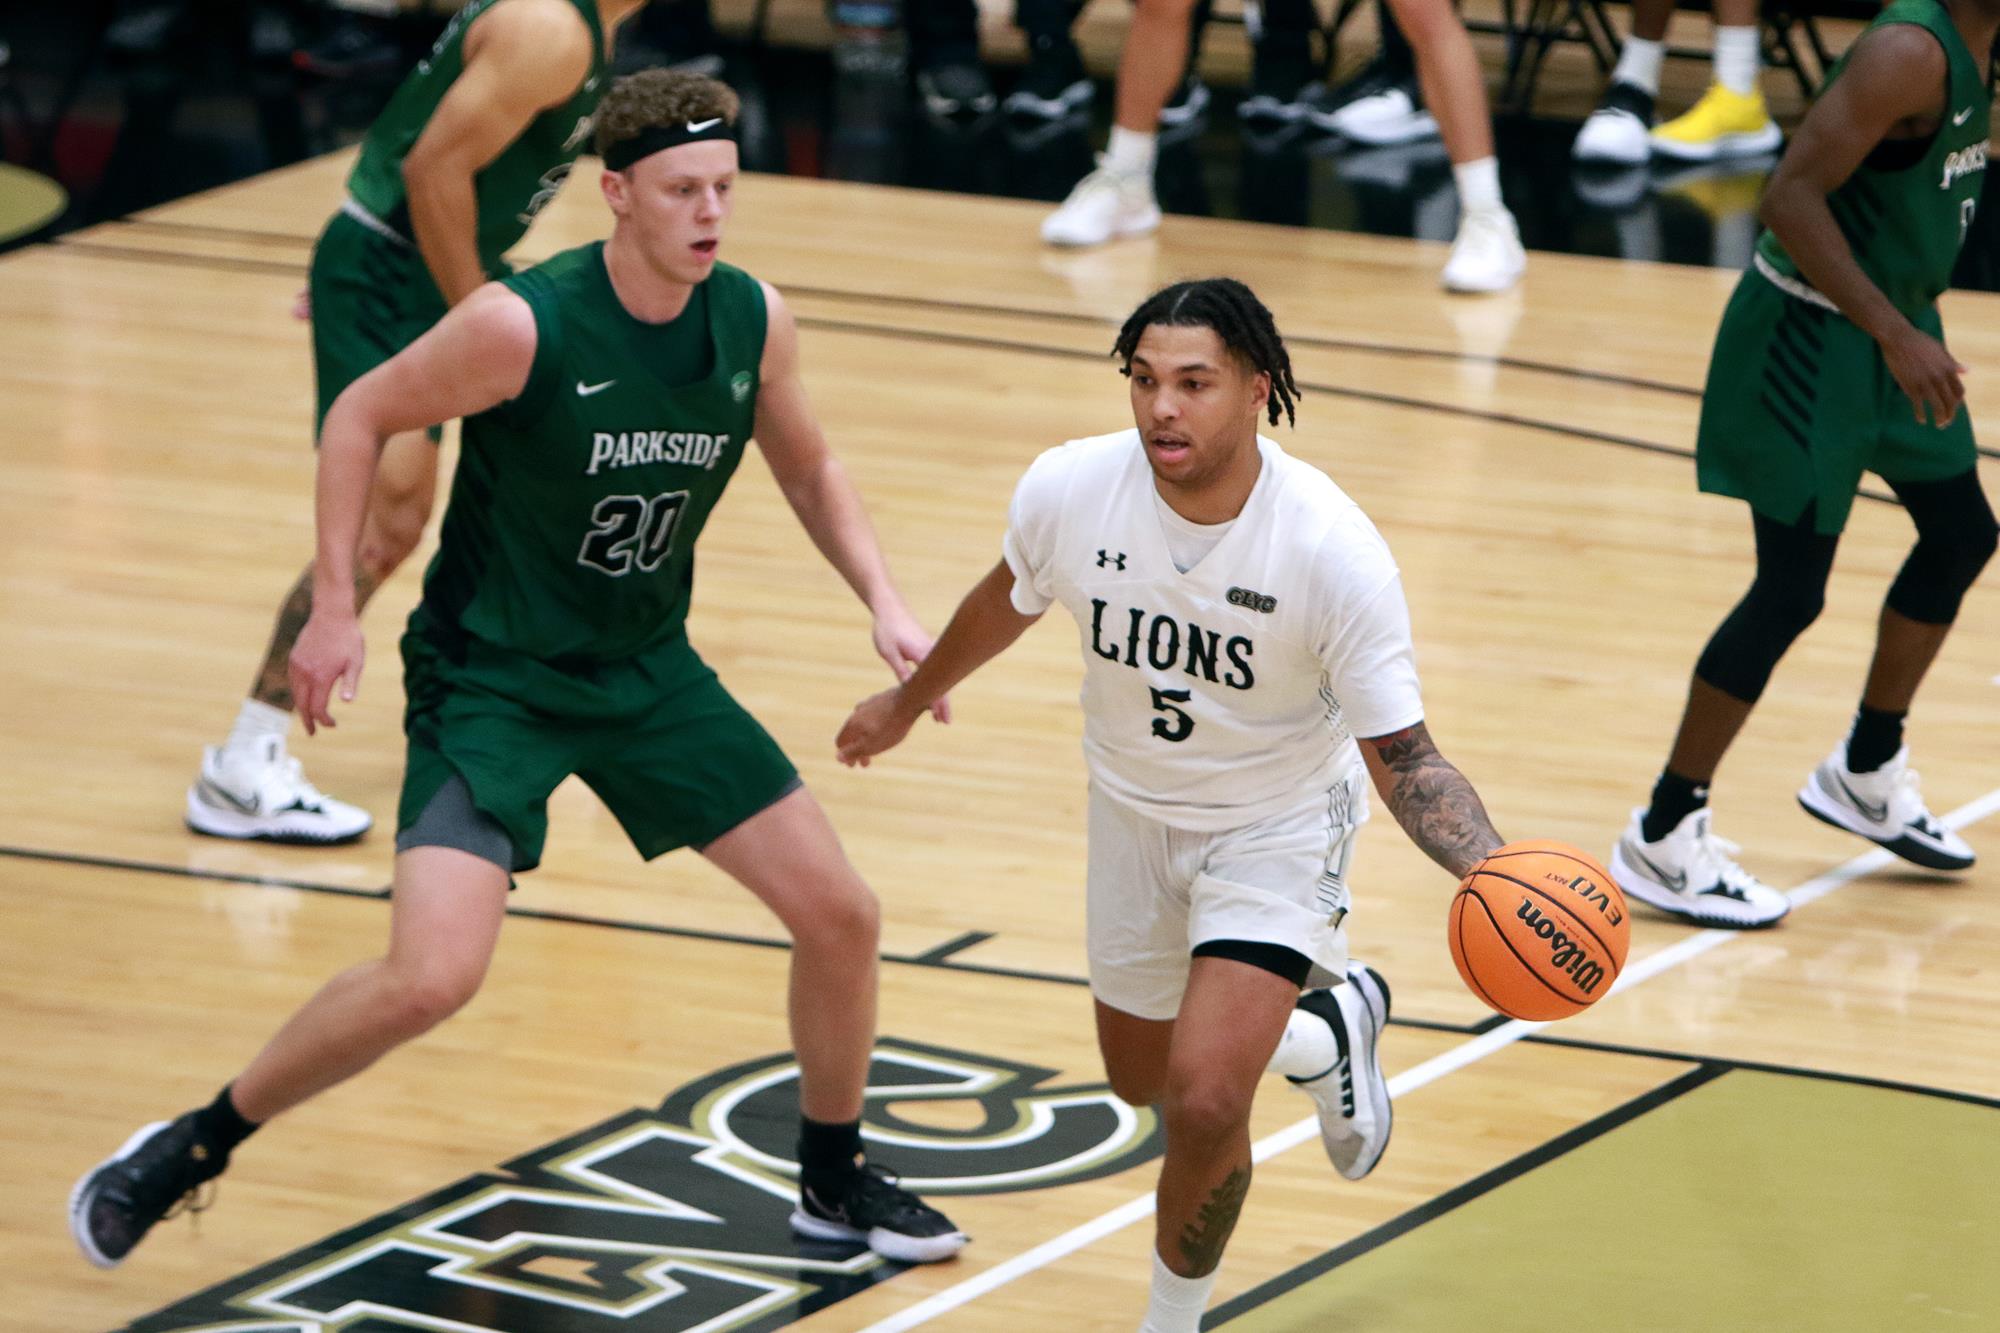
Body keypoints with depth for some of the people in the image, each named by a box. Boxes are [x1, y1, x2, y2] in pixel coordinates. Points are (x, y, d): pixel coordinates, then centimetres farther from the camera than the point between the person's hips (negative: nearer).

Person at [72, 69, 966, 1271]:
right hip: (490, 676, -6)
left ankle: (835, 1180, 28)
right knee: (433, 978, -22)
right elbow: (362, 417, -10)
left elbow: (809, 470, 11)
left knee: (840, 915, 4)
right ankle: (189, 1150, -1)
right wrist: (335, 608, -12)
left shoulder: (754, 323, -8)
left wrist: (883, 600, -3)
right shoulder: (524, 325, -24)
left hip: (648, 669, 6)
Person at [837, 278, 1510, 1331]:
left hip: (1278, 822, -4)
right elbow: (1011, 601, 3)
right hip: (1134, 811, 4)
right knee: (1141, 1081, 21)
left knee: (1203, 1101, -20)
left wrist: (1493, 874, -41)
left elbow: (1403, 757, -23)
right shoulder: (1068, 492, -23)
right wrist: (907, 702, 20)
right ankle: (1327, 1035, 51)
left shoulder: (1334, 550, -31)